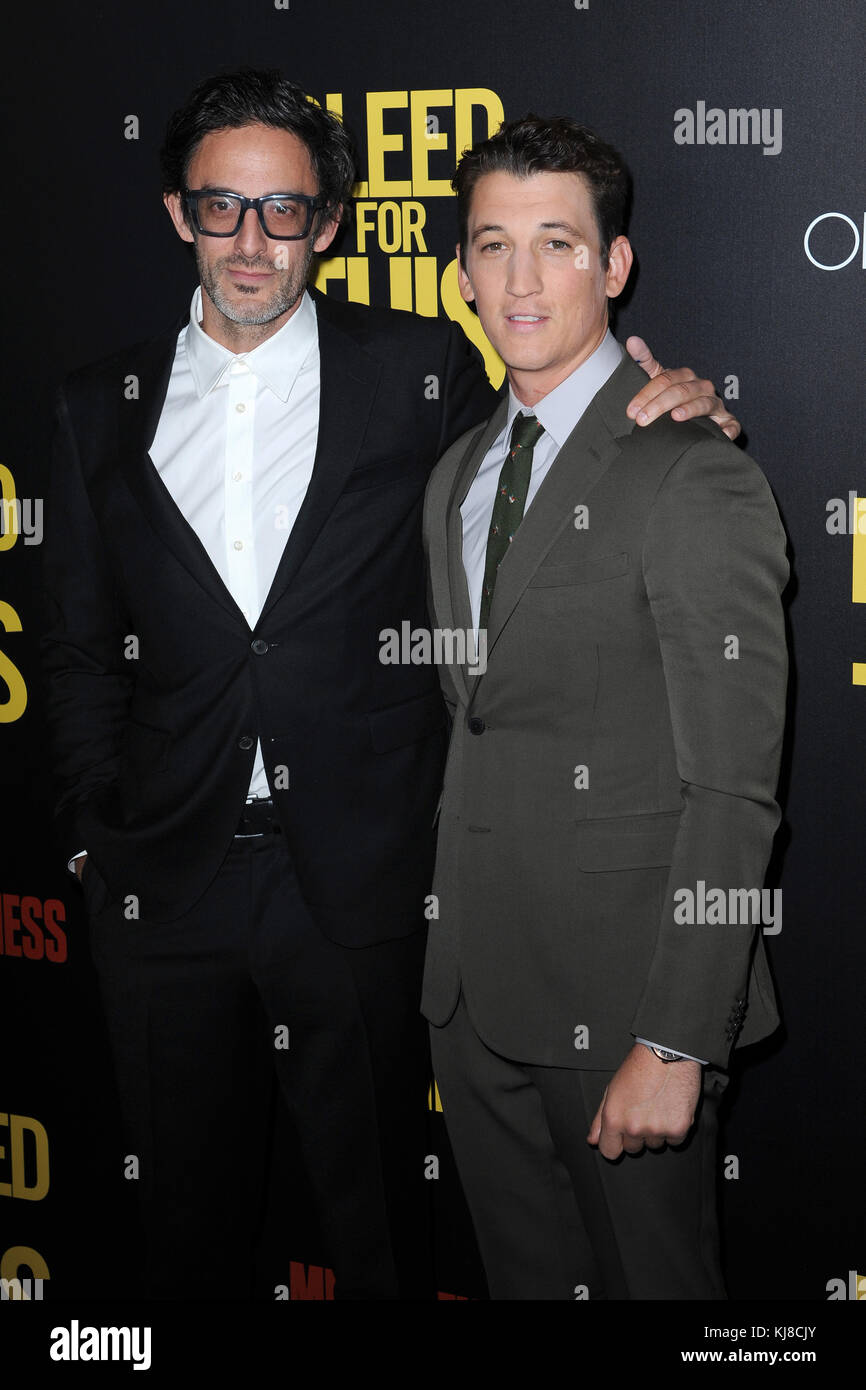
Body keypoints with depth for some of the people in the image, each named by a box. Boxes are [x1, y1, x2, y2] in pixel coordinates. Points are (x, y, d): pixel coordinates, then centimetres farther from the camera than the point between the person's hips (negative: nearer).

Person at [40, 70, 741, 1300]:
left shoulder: (421, 372, 1)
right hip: (166, 887, 2)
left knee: (379, 1218, 12)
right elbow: (81, 646, 12)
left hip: (362, 886, -2)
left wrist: (673, 414, -10)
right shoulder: (103, 407, 8)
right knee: (190, 1222, 16)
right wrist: (91, 833, 5)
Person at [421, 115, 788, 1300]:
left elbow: (732, 792, -17)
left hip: (620, 999, -7)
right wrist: (451, 957, 11)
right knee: (526, 1278, 18)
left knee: (654, 1279, 8)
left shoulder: (696, 477, -14)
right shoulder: (458, 477, 12)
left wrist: (675, 1043, -20)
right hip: (476, 995, 7)